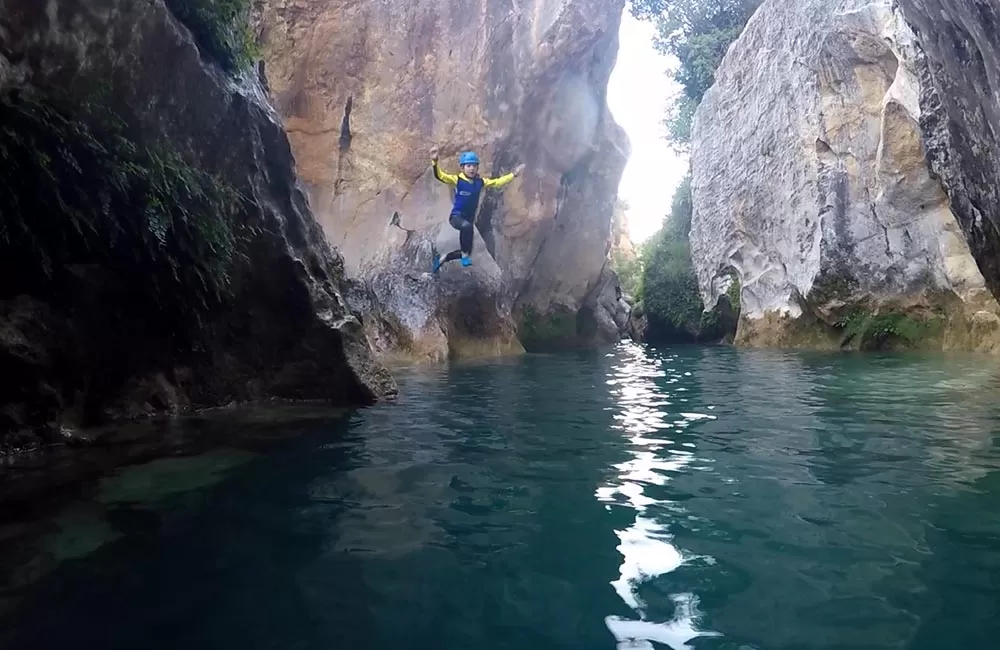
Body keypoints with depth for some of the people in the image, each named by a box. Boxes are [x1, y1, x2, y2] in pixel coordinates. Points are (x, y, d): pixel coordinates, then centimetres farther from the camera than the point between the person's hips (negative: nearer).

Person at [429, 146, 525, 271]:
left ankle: (442, 258, 33)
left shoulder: (480, 181, 3)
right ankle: (465, 255, -27)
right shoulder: (457, 180, -11)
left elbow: (497, 182, 12)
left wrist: (514, 174, 8)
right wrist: (435, 161, -42)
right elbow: (439, 176, -23)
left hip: (469, 218, 6)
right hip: (456, 216, -6)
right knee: (467, 226, -43)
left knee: (466, 251, 11)